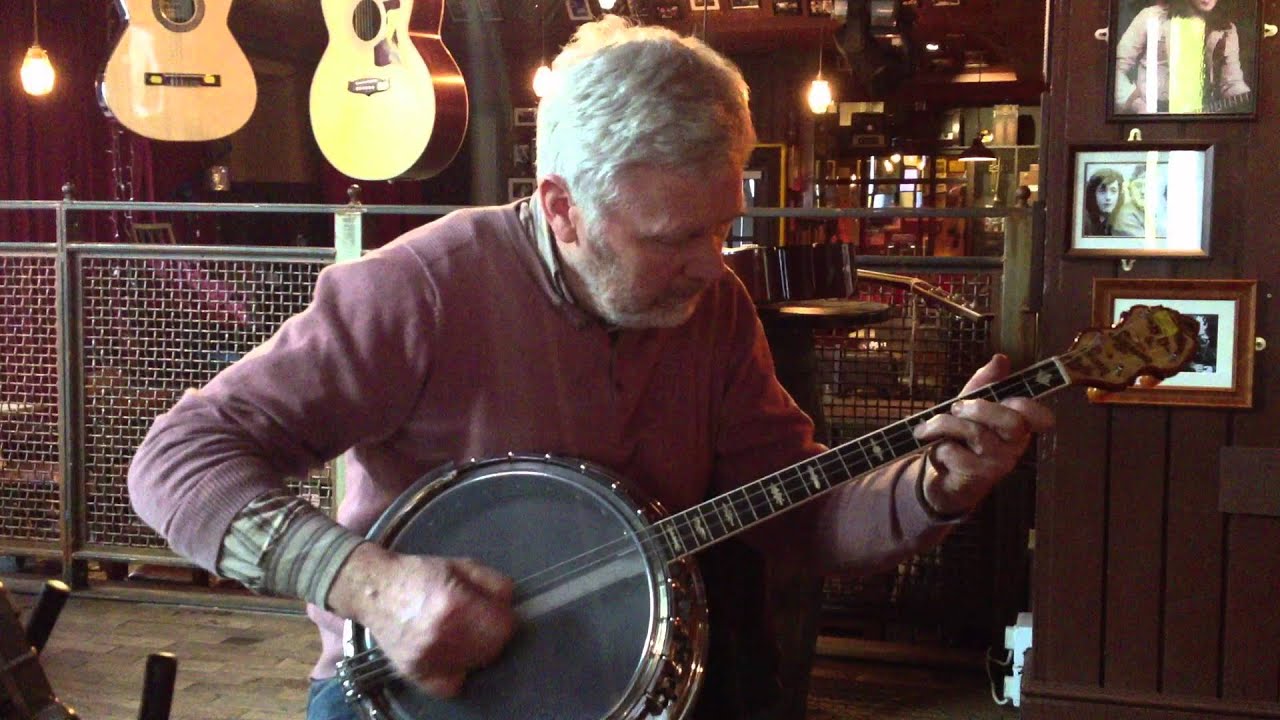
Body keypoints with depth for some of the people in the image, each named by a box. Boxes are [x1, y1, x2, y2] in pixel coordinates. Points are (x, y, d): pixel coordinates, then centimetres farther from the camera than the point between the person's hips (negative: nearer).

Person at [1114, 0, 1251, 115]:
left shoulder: (1226, 30, 10)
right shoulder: (1153, 16, -2)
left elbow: (1232, 82, 7)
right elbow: (1117, 67, -2)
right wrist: (1138, 105, -14)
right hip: (1150, 111, -3)